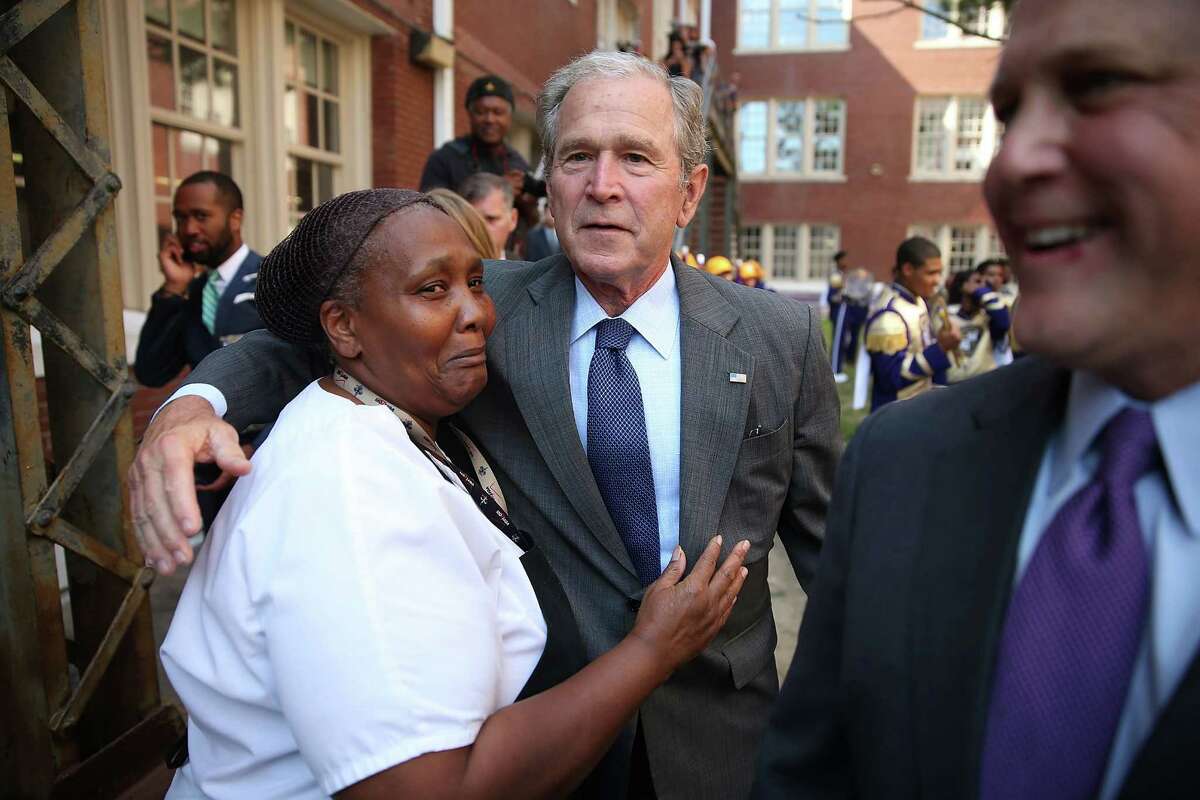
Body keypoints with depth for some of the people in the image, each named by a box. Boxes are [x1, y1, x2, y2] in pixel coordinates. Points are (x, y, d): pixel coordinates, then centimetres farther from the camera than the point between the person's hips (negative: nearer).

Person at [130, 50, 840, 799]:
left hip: (720, 736, 1)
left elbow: (829, 542, -1)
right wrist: (195, 401, -24)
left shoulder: (782, 337, -9)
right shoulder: (487, 309, -10)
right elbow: (304, 341, -3)